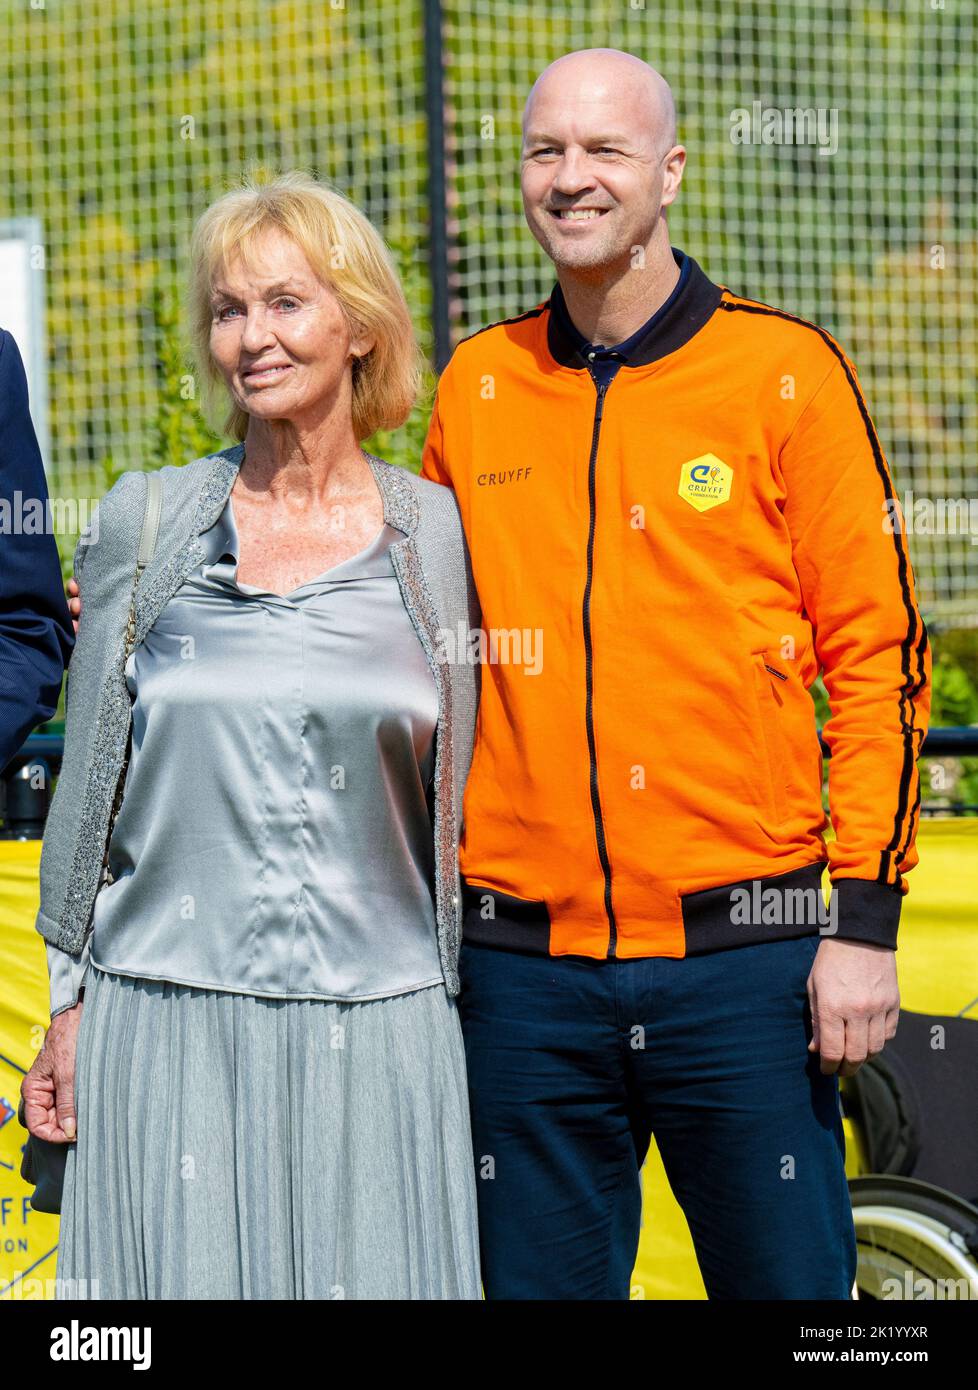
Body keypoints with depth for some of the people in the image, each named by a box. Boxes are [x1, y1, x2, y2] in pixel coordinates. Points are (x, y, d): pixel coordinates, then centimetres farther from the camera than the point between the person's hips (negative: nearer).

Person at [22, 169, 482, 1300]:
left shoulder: (438, 535, 4)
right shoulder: (143, 523, 5)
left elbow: (455, 797, 9)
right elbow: (86, 784, 9)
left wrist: (458, 1013, 8)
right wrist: (66, 1012, 7)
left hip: (381, 1028, 0)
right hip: (165, 1026, 0)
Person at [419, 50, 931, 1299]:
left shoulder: (786, 373, -1)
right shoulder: (476, 388, 9)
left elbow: (878, 654, -1)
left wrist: (865, 915, -6)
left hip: (744, 954, -3)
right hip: (525, 957, 3)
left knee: (787, 1277, 3)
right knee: (542, 1281, 9)